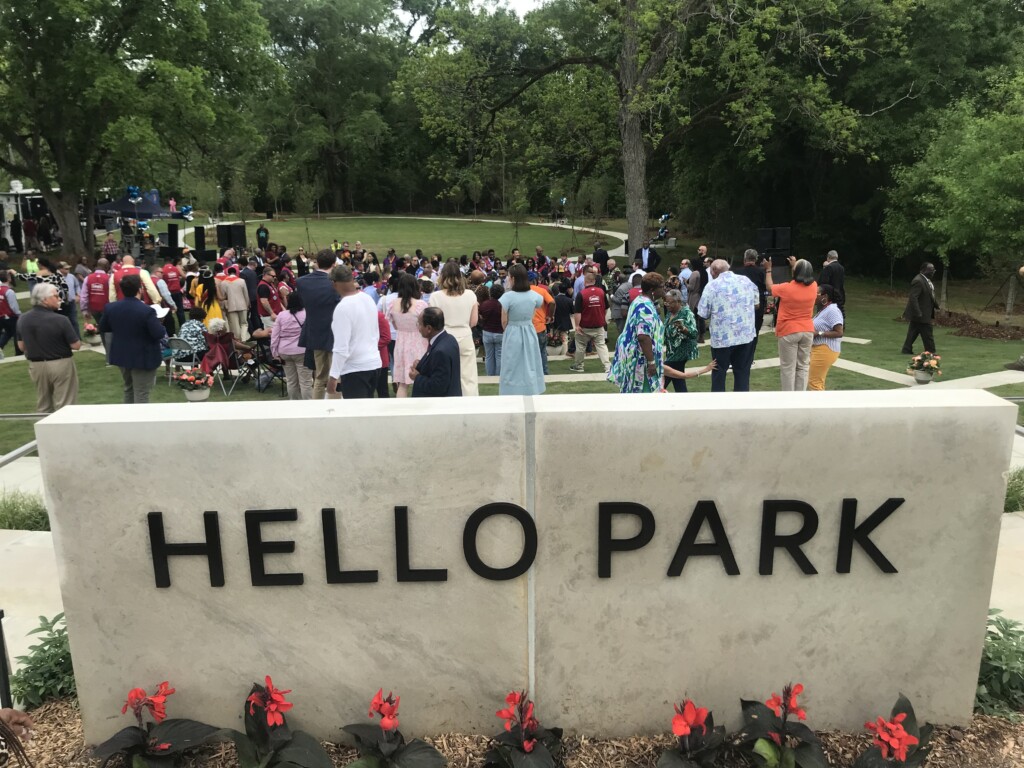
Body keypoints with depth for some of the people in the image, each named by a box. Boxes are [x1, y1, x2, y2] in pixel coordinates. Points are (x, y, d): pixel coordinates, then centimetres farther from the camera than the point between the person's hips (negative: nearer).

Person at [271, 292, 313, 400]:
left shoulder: (281, 315, 4)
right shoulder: (307, 314, -4)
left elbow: (274, 335, 3)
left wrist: (275, 353, 9)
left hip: (285, 352, 4)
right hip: (302, 351, -4)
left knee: (291, 381, 13)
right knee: (305, 382, -1)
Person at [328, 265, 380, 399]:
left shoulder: (342, 307, -18)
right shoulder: (368, 299, 6)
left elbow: (341, 348, -21)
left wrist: (333, 376, -17)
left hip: (354, 368, -8)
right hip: (374, 362, 8)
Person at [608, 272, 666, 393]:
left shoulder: (640, 301, 12)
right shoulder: (646, 308, -21)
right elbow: (643, 337, -29)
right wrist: (651, 362, -27)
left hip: (633, 352, 11)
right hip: (639, 357, -11)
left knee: (632, 392, 17)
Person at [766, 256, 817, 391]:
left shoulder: (787, 288, -15)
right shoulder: (813, 286, -4)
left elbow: (770, 287, 4)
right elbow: (805, 278, 21)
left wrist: (768, 269, 16)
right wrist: (795, 265, 28)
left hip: (789, 332, -4)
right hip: (807, 331, 4)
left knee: (788, 368, 1)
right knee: (803, 366, 10)